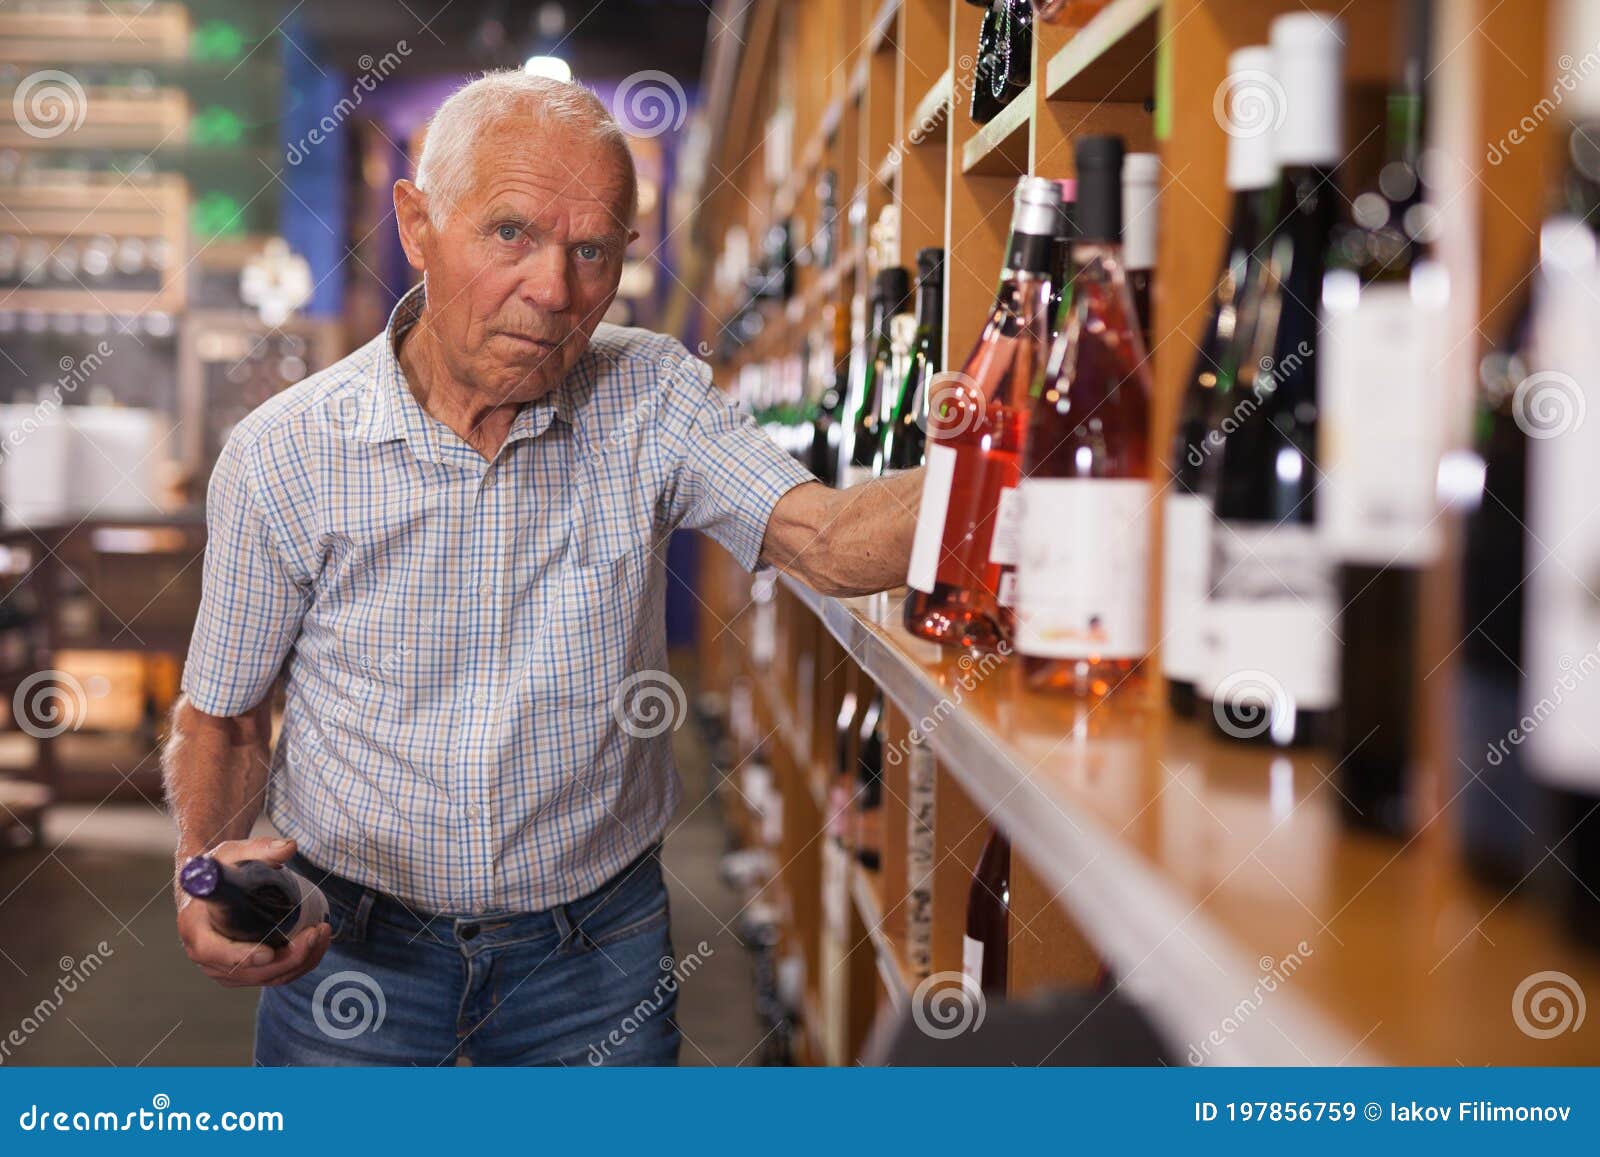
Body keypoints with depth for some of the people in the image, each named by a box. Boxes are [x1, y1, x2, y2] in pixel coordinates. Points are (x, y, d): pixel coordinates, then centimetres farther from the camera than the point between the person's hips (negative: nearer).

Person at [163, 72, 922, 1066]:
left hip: (597, 946, 1)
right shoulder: (282, 458, -11)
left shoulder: (650, 398, -8)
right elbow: (222, 720, -1)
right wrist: (210, 862, -21)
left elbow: (826, 542, -23)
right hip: (347, 946, -1)